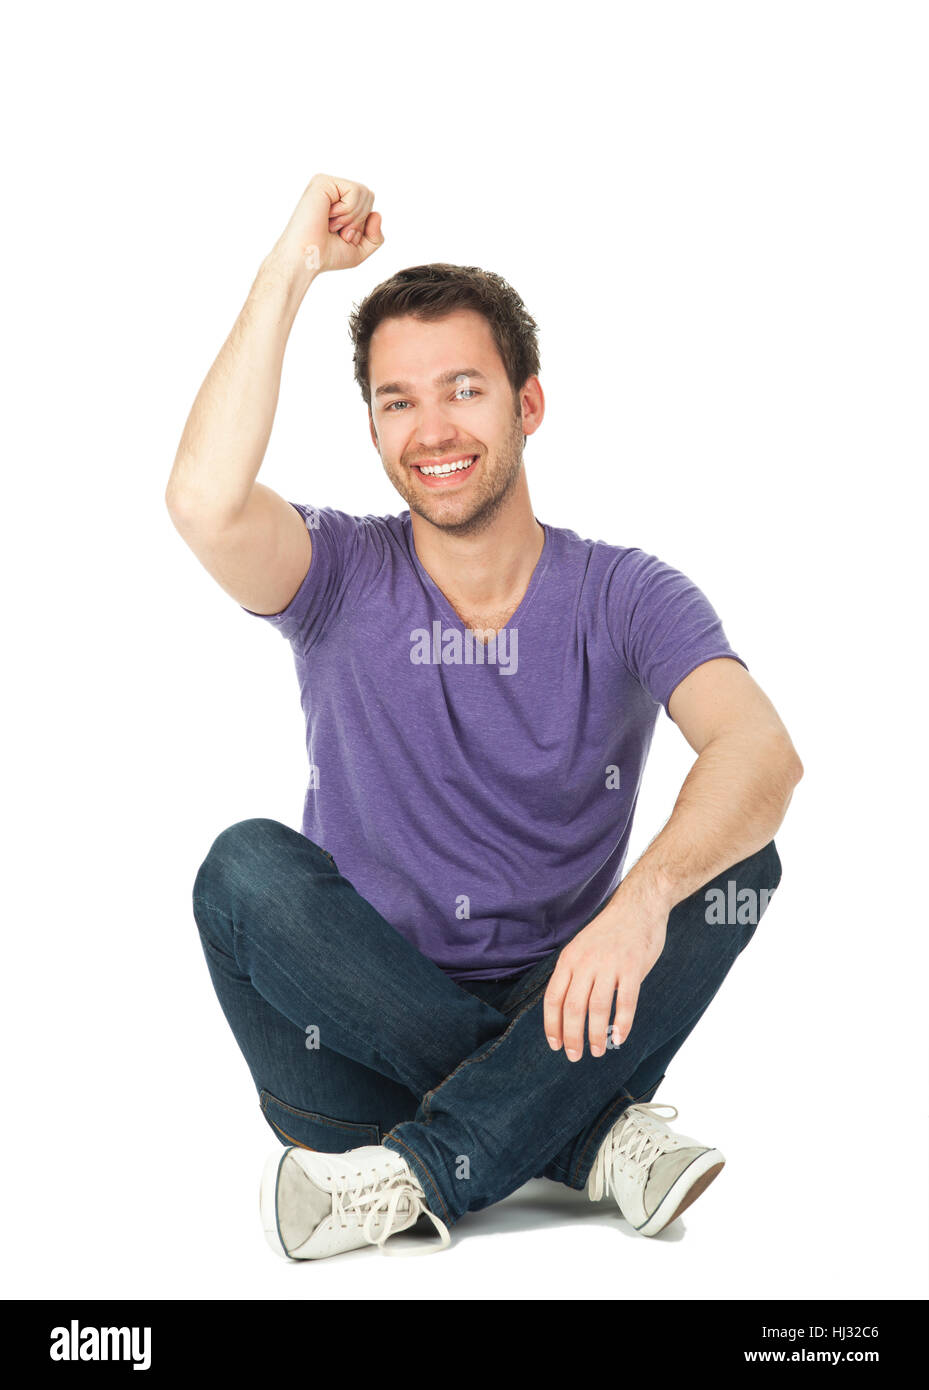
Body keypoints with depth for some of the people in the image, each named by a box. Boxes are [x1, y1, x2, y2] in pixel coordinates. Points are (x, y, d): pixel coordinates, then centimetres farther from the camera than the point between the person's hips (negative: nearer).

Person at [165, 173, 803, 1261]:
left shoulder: (624, 598, -4)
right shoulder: (344, 578, -2)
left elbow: (762, 754, -23)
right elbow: (205, 504, -25)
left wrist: (645, 894, -44)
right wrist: (290, 270, -17)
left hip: (556, 1010, 1)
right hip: (361, 1027, 0)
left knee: (735, 862, -23)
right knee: (248, 865, -27)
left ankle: (423, 1171, -28)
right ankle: (590, 1135, -24)